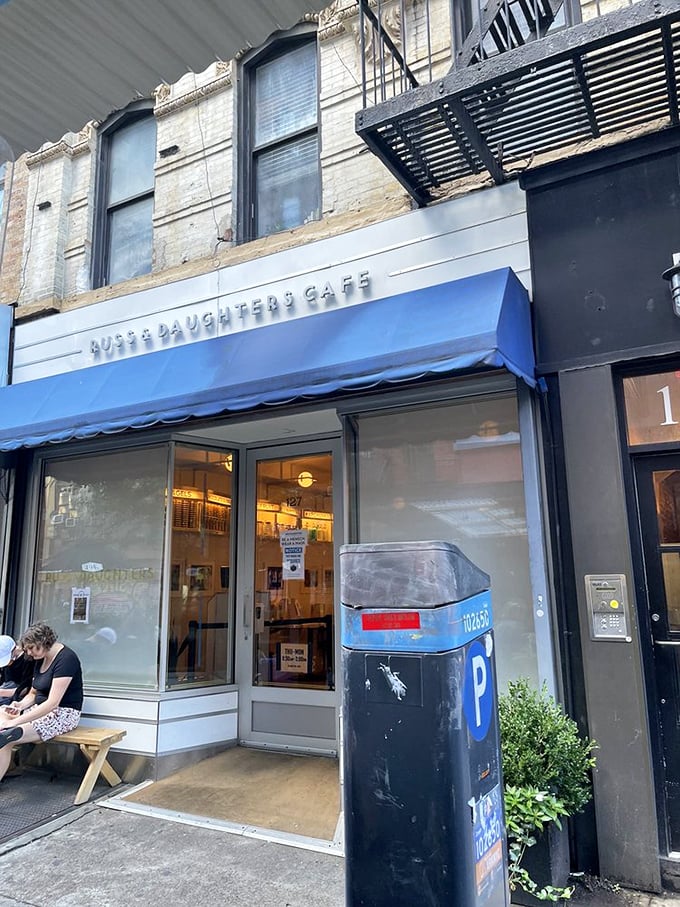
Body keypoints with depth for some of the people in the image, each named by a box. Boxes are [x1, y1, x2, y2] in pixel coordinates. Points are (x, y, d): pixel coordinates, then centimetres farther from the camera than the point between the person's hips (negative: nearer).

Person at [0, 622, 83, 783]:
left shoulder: (66, 658, -16)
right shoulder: (40, 659, 12)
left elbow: (52, 703, -22)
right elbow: (33, 693, 18)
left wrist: (15, 722, -24)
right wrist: (20, 705, -4)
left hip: (63, 714, -9)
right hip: (41, 710, 9)